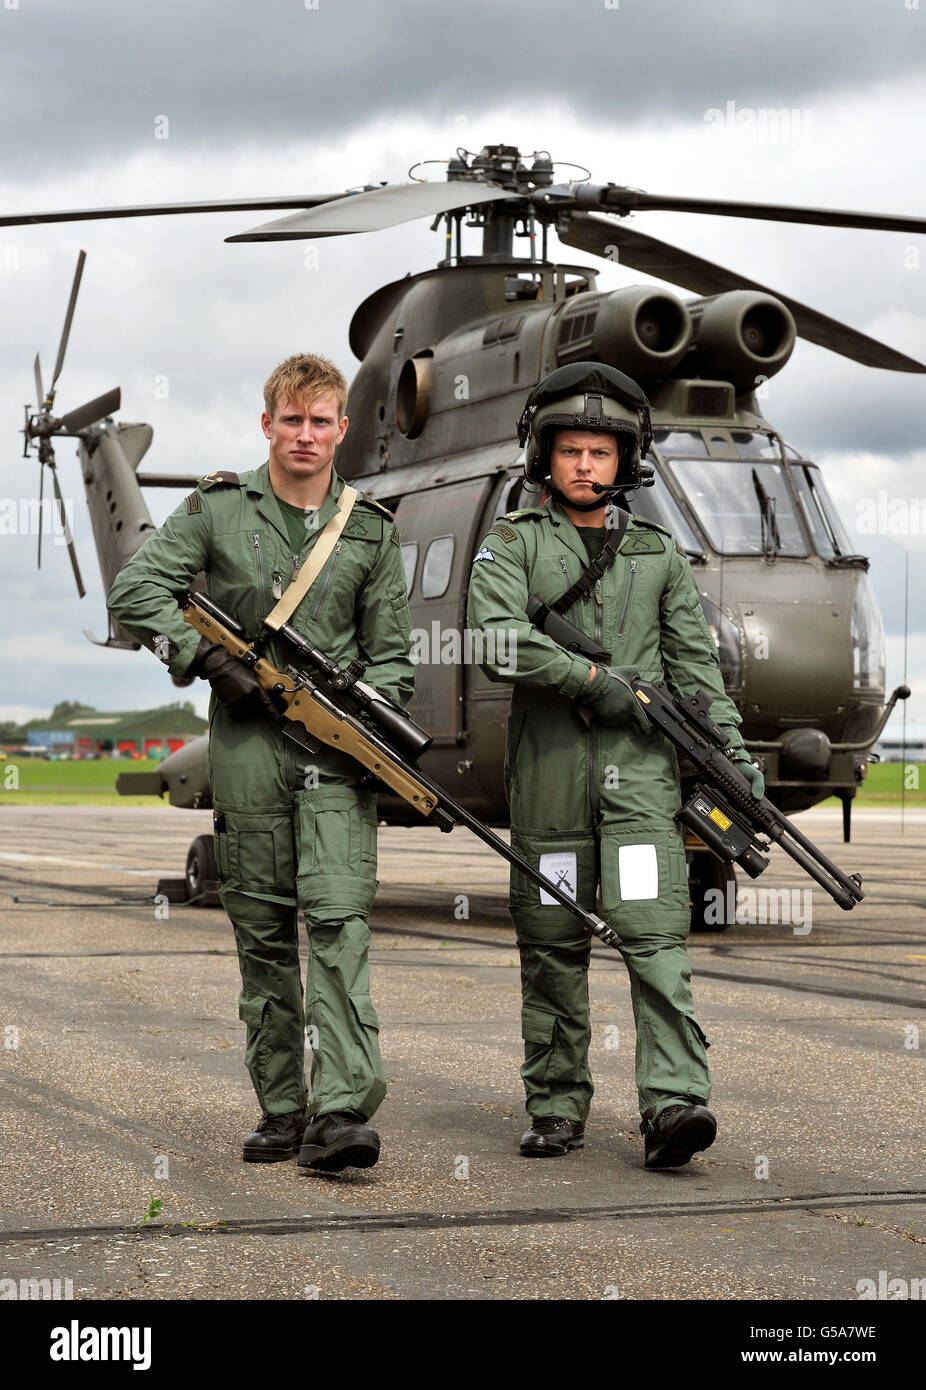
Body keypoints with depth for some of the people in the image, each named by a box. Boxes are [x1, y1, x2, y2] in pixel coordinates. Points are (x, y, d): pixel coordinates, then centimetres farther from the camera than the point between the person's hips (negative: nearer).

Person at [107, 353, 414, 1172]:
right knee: (263, 930, 4)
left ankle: (339, 1114, -21)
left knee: (339, 920, -14)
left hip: (337, 748, 0)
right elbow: (135, 590, 0)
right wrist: (209, 658, -11)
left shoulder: (372, 530, 9)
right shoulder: (218, 509, 5)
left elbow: (391, 654, 11)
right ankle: (281, 1110, 13)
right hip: (247, 743, 0)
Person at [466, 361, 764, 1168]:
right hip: (549, 775, -1)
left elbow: (695, 663, 15)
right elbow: (499, 642, -10)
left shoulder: (659, 553, 16)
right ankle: (557, 1108, 15)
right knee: (553, 948, 5)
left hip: (641, 772, 1)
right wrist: (596, 681, -14)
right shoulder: (512, 546, 7)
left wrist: (733, 750, 4)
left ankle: (674, 1104, -18)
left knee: (656, 935, -11)